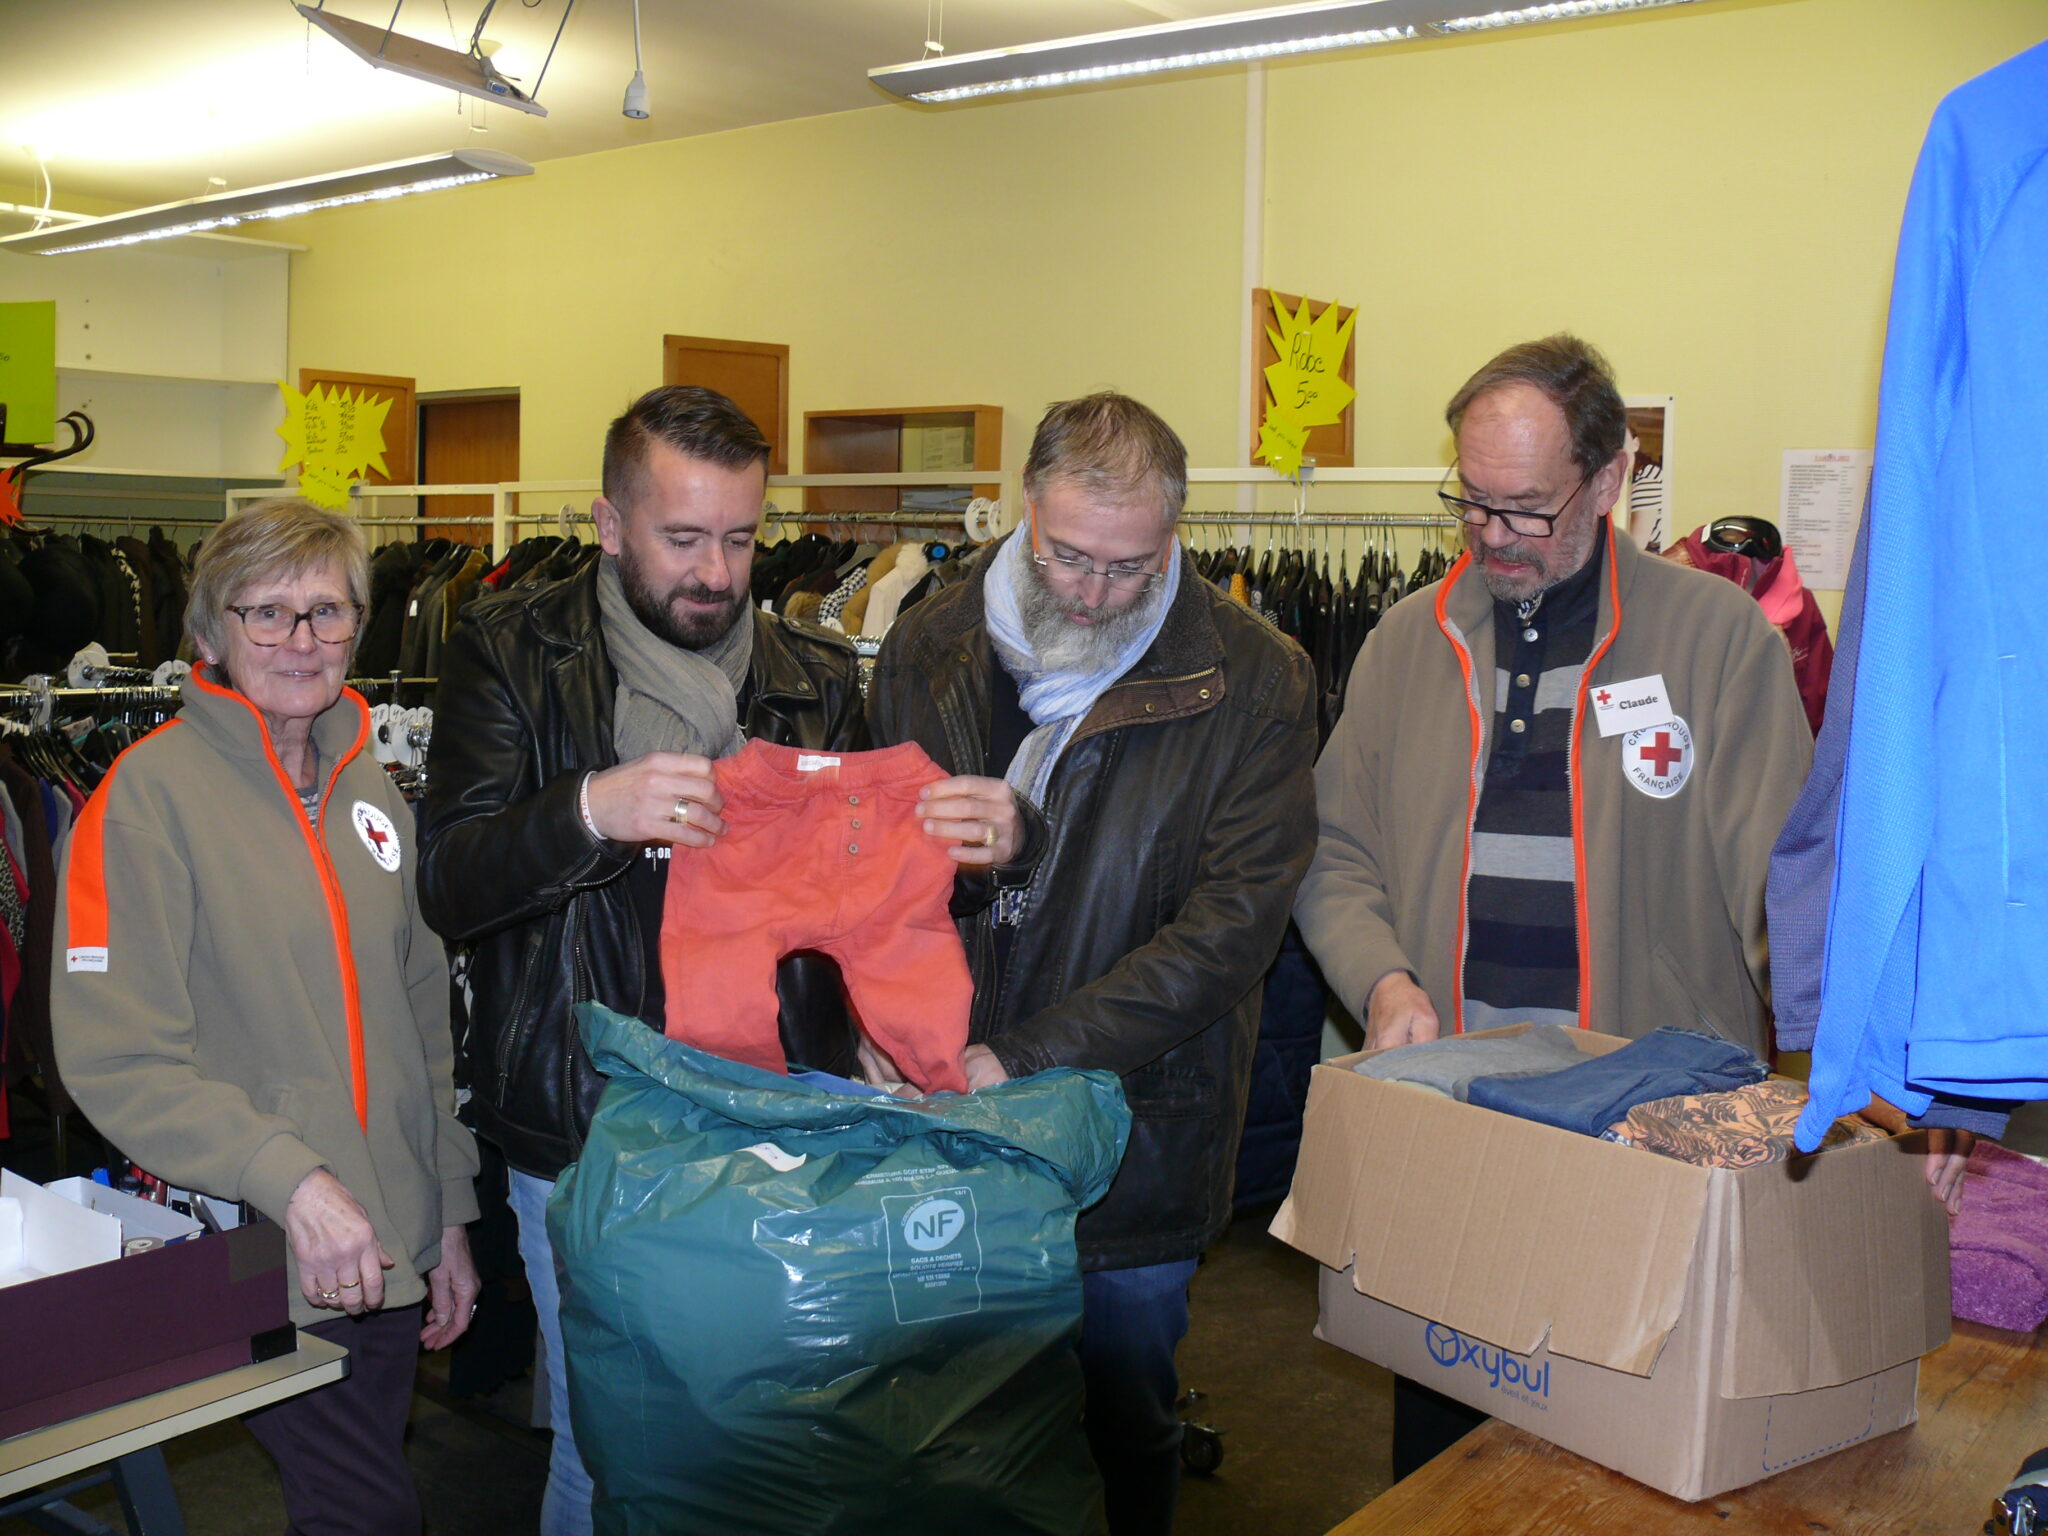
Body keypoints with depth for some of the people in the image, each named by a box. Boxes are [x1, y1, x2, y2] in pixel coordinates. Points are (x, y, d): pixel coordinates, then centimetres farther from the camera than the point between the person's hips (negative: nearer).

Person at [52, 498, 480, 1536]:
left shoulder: (367, 787, 9)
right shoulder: (152, 791, -11)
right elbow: (116, 1060, -16)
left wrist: (449, 1217, 13)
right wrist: (290, 1179, -26)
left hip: (390, 1255, 6)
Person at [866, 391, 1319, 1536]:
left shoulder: (1253, 683, -11)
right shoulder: (929, 648, 0)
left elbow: (1229, 925, -16)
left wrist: (1021, 1060, -23)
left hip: (1133, 1132, -2)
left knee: (1122, 1434, 15)